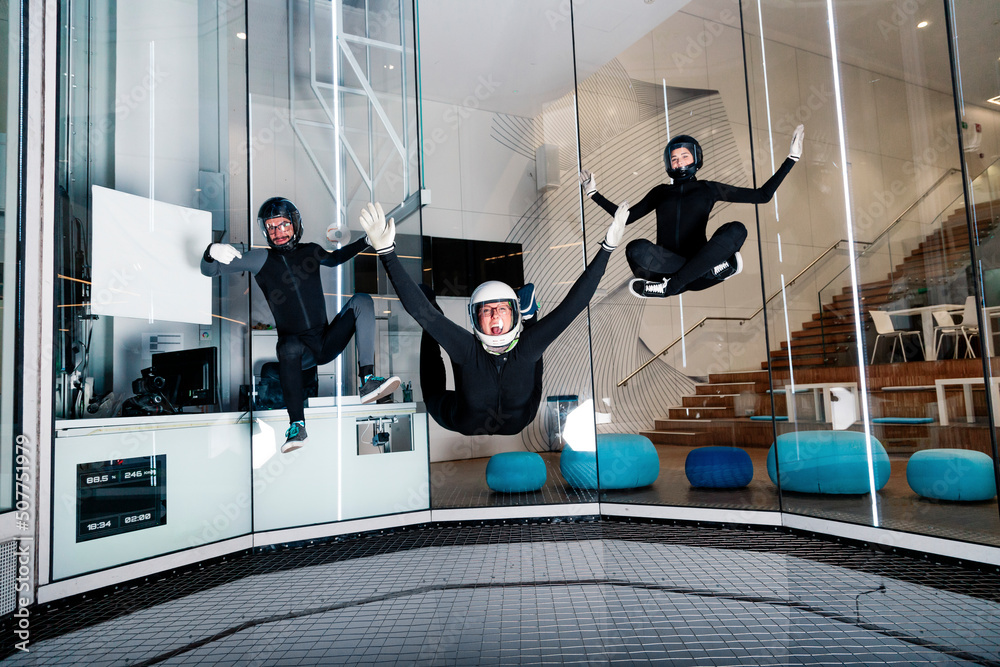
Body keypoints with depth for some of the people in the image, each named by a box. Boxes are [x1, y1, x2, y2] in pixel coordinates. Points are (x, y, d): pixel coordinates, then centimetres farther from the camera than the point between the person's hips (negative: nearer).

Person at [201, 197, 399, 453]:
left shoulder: (311, 251, 9)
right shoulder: (260, 259, 0)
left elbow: (334, 259, 33)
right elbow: (209, 270, 2)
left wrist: (366, 241, 24)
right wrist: (212, 252, -21)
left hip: (327, 343, 4)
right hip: (297, 348, -3)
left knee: (361, 300, -16)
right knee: (290, 348, -39)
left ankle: (368, 381, -31)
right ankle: (297, 425, -35)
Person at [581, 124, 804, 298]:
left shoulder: (708, 189, 18)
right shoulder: (660, 192, 22)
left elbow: (763, 195, 18)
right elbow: (627, 217, 27)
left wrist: (792, 159, 15)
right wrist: (594, 194, 25)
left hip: (699, 260, 0)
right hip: (666, 263, 0)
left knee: (736, 229, -28)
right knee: (636, 249, -34)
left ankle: (670, 285, -33)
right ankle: (718, 268, -32)